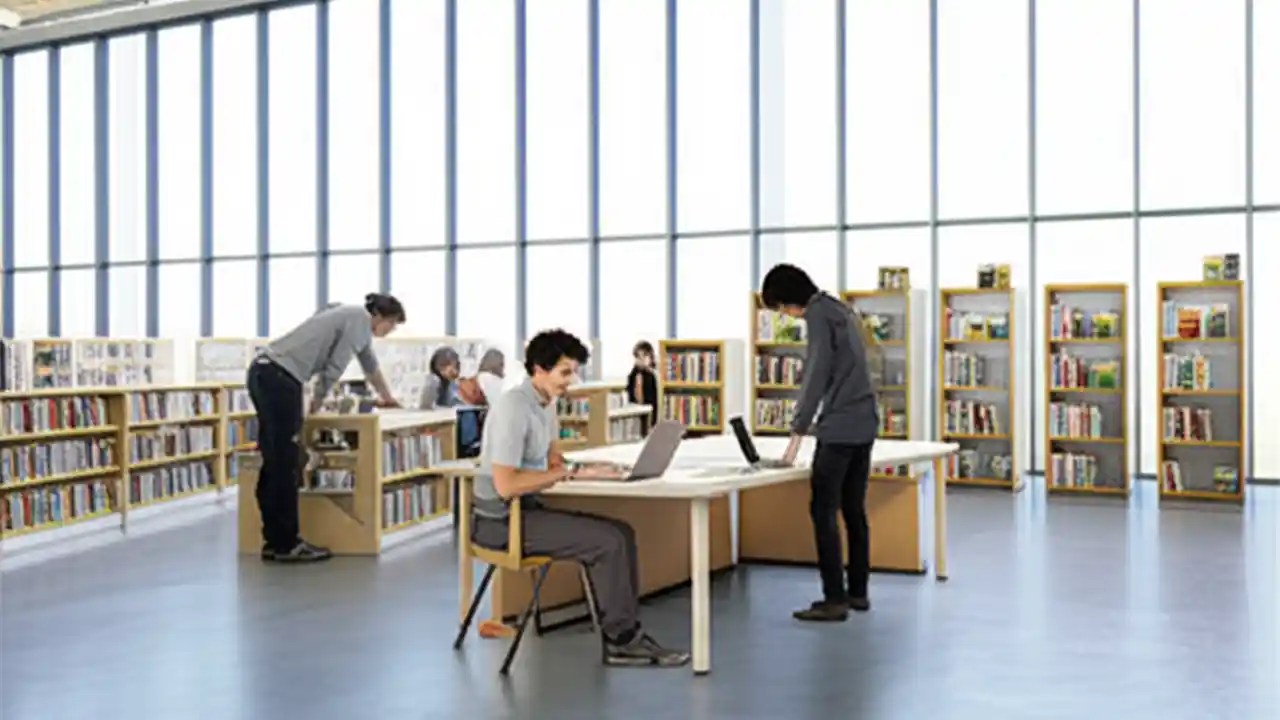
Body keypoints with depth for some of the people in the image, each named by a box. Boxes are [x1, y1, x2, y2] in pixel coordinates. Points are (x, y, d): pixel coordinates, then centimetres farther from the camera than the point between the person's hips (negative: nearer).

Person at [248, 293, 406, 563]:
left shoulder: (352, 318, 26)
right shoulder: (359, 319, -3)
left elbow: (370, 364, 42)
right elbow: (334, 367, -11)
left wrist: (386, 397, 55)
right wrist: (318, 400, 5)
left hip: (265, 373, 10)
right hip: (280, 378, -10)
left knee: (274, 463, 10)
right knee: (285, 466, -5)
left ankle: (274, 541, 14)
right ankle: (286, 544, 0)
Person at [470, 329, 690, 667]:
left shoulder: (546, 403, 8)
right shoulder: (513, 409, -22)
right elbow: (505, 485, -28)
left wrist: (584, 468, -3)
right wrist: (569, 473, -23)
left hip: (527, 509, 9)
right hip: (504, 520, -9)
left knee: (622, 532, 0)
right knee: (608, 541, -17)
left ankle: (624, 636, 1)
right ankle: (620, 637, 0)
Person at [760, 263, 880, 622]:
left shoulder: (818, 312, -8)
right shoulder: (842, 310, 20)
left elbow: (817, 375, -15)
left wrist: (796, 434, -14)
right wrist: (810, 421, 19)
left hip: (840, 428, -9)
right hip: (864, 424, 9)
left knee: (823, 511, -6)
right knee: (854, 510, 12)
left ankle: (834, 599, -6)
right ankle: (857, 592, 17)